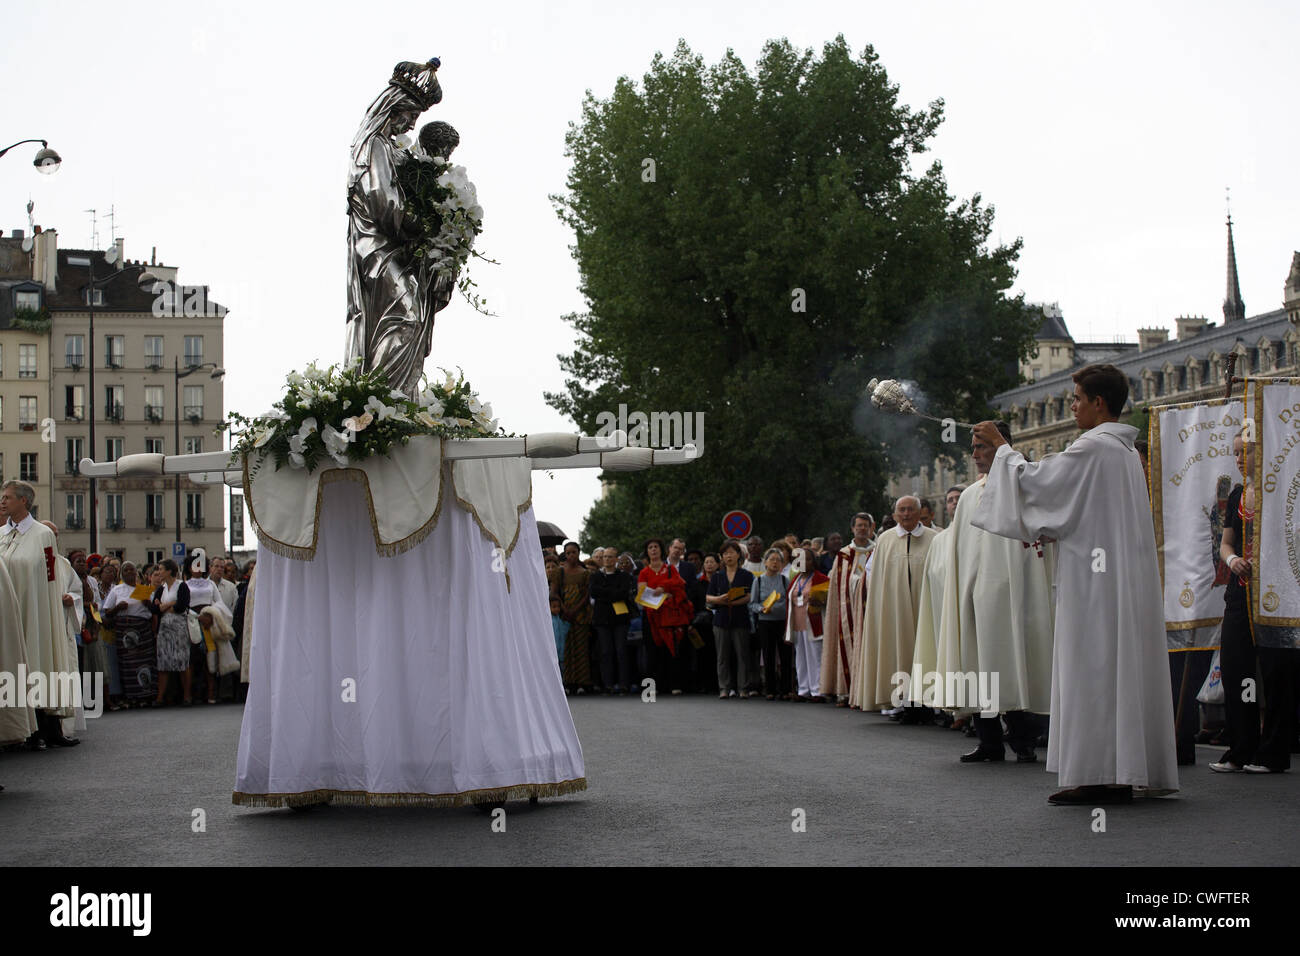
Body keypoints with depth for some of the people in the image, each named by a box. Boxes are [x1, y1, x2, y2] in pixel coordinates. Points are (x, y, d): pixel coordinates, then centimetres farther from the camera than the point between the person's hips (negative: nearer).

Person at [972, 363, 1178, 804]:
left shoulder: (1091, 447, -13)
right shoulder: (1125, 450, 17)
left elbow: (1036, 480, -9)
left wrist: (1001, 445, 4)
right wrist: (1049, 532, 21)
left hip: (1094, 581, -9)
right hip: (1125, 579, 9)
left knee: (1093, 668, -8)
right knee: (1121, 669, 8)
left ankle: (1098, 776, -8)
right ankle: (1121, 775, 11)